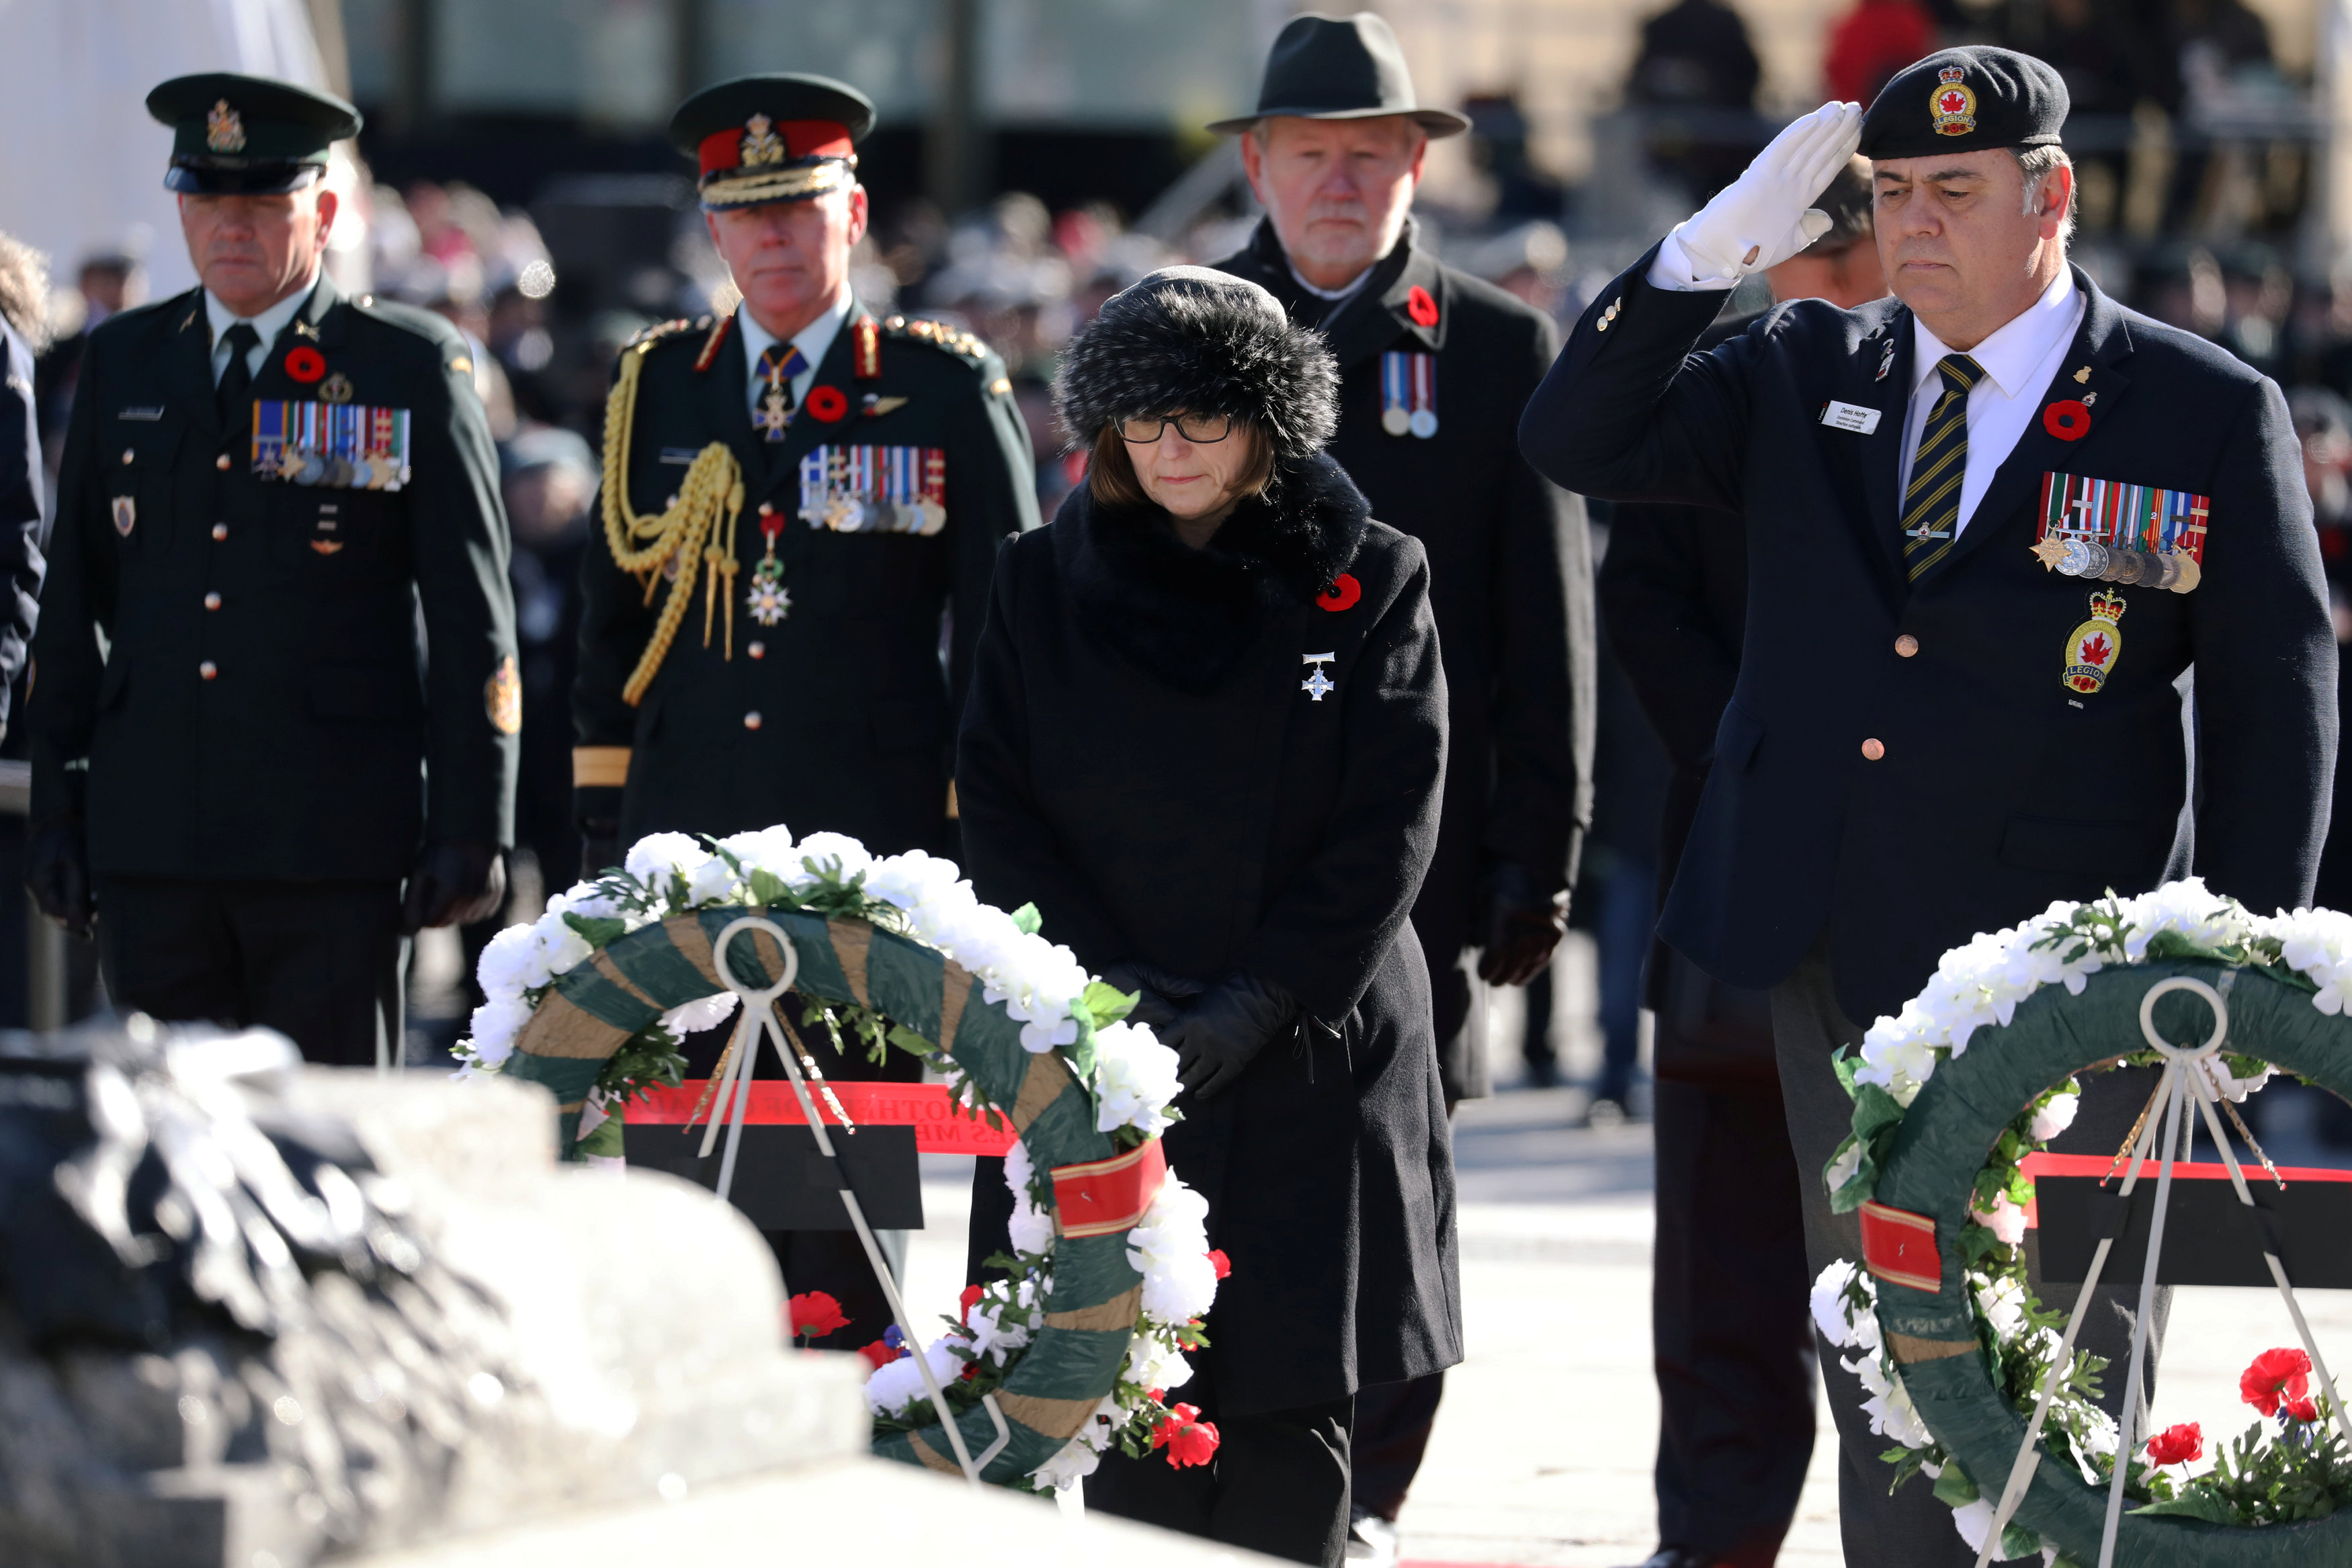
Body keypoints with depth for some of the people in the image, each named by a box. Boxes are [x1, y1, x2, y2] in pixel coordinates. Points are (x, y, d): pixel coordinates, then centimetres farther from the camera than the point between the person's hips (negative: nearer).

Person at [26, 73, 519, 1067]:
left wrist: (471, 830, -5)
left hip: (334, 844, -3)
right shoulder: (121, 363, 13)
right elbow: (74, 602, 15)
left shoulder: (411, 370, 2)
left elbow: (471, 617, 0)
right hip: (150, 838, 3)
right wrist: (56, 813, 10)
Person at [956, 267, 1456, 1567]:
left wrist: (1253, 1006, -12)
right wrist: (1103, 981, -9)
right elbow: (997, 811, 5)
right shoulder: (1044, 584, 8)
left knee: (1291, 1410, -1)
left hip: (1306, 1056, -1)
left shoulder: (1368, 582, 2)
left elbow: (1391, 827, -3)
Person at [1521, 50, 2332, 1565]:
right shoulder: (1808, 374, 9)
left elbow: (2277, 702, -3)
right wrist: (1706, 256, -12)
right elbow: (1578, 444, 2)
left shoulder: (2210, 414, -2)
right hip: (1839, 964, 4)